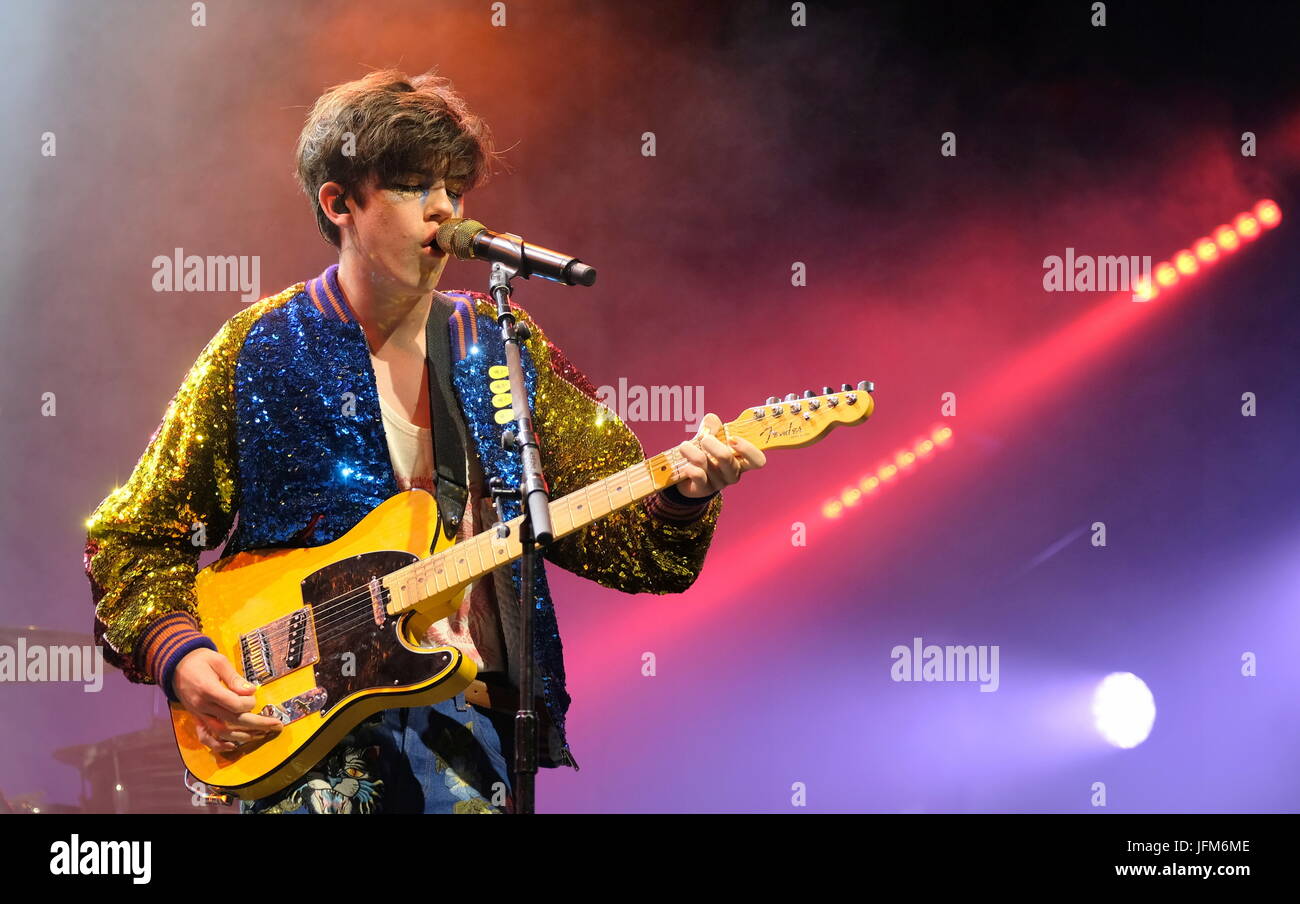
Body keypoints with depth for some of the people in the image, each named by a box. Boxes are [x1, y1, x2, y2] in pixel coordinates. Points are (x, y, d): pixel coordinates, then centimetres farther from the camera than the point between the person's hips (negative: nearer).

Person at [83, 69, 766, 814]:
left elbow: (617, 525, 8)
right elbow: (132, 540, 9)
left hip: (468, 705, 3)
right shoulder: (260, 353, 4)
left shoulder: (502, 347, 11)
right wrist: (178, 656, -7)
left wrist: (681, 494, -14)